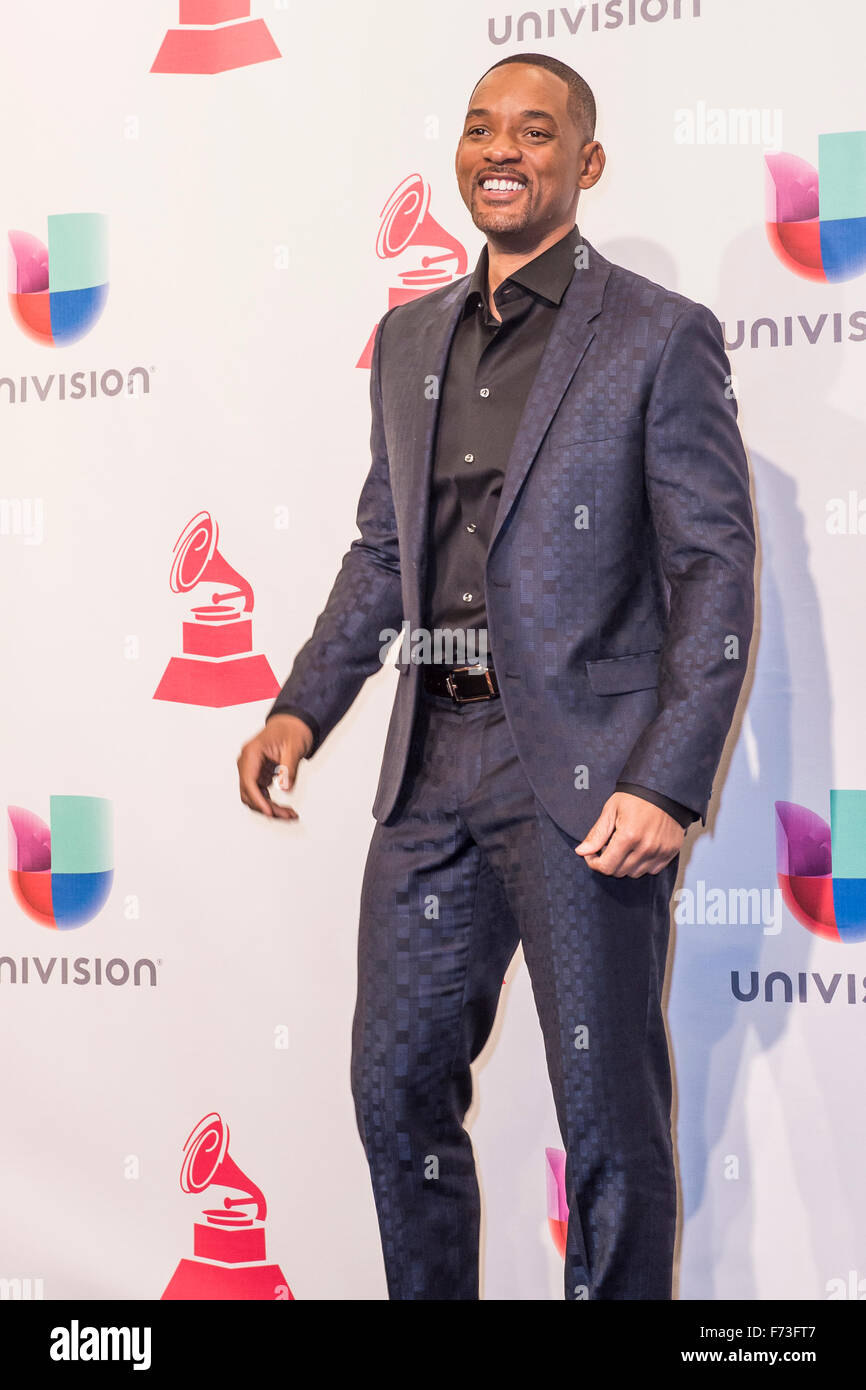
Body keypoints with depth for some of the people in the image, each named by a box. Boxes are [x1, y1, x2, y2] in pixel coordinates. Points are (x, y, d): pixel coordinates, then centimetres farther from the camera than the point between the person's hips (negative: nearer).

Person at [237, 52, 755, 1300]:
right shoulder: (410, 337, 15)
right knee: (397, 1089, 12)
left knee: (610, 1118, 4)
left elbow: (715, 572, -7)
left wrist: (670, 786, -15)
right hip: (434, 764, 6)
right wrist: (303, 709, 7)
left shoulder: (661, 338, -3)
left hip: (585, 773, -5)